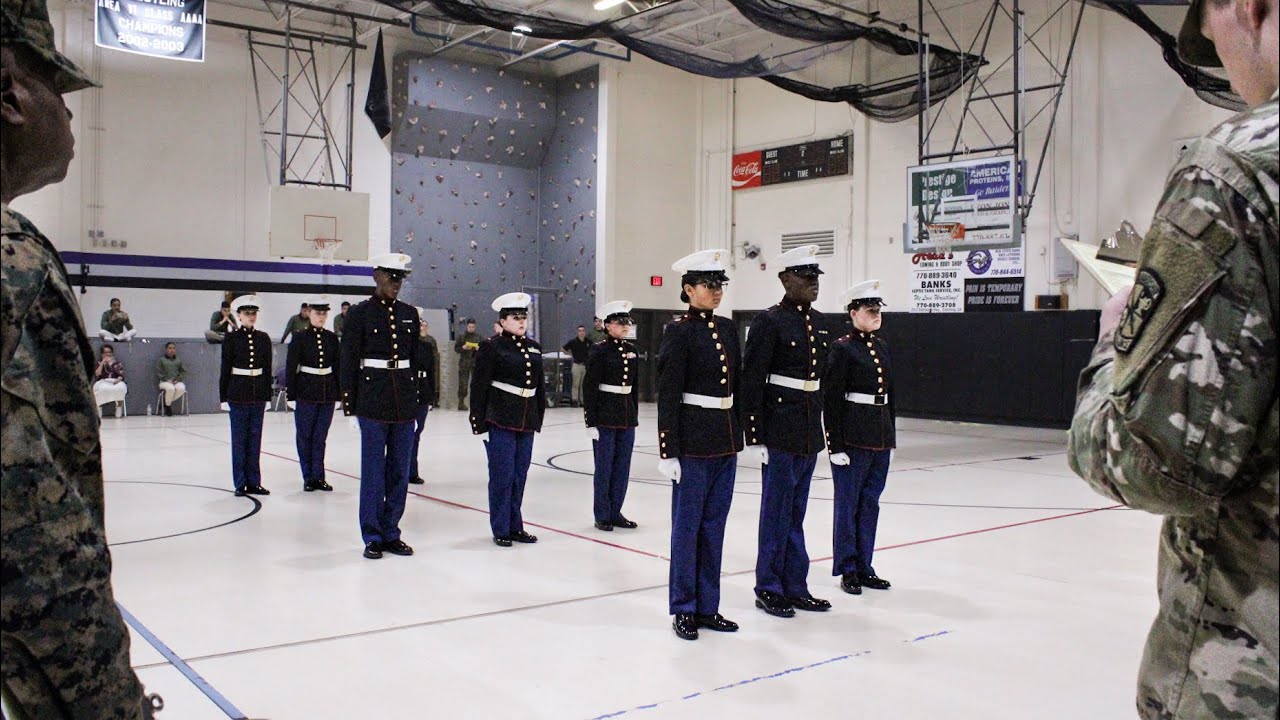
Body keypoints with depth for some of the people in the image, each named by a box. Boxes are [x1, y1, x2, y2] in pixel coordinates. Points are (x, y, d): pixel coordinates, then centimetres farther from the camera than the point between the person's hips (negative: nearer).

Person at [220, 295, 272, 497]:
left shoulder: (263, 338, 7)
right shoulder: (231, 338, -2)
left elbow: (267, 369, 10)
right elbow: (225, 370, -2)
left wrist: (267, 396, 7)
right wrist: (224, 397, -5)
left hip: (258, 394, 3)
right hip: (238, 394, -3)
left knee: (255, 439, 6)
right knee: (239, 439, 2)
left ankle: (253, 482, 12)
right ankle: (240, 484, 8)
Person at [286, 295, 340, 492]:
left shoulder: (332, 337, 7)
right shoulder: (299, 337, -3)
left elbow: (337, 366, 10)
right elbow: (291, 367, -4)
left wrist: (338, 394, 7)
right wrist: (291, 395, -7)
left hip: (328, 393, 3)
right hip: (306, 393, -3)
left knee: (321, 437, 6)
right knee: (305, 436, 4)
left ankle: (318, 476, 13)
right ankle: (308, 478, 13)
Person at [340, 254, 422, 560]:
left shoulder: (410, 314, 11)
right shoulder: (360, 313, -3)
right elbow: (349, 363, -3)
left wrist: (414, 402, 13)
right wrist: (350, 406, -7)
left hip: (405, 404, 5)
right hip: (373, 404, -4)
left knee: (400, 471, 8)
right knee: (374, 471, 1)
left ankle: (391, 533, 19)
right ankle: (373, 537, 11)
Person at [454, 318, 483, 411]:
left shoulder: (479, 336, 7)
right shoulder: (462, 336, 5)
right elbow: (456, 348, 5)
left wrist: (479, 348, -12)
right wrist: (463, 348, -13)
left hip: (476, 362, 1)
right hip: (464, 362, -1)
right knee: (463, 383, -4)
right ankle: (461, 401, 2)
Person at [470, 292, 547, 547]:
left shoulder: (534, 348, 12)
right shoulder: (492, 347, -6)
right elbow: (479, 386, -8)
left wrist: (538, 420, 14)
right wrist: (478, 424, -10)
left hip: (527, 422, 6)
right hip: (500, 421, -6)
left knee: (519, 476, 12)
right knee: (502, 476, 0)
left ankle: (515, 526, 22)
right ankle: (500, 530, 11)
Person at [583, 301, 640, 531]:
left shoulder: (631, 349, 10)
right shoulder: (599, 350, -9)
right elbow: (589, 387, -11)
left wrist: (635, 416, 15)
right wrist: (591, 422, -14)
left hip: (627, 416, 6)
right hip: (605, 416, -6)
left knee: (622, 467, 10)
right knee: (604, 467, 2)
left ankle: (615, 512, 21)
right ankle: (602, 515, 12)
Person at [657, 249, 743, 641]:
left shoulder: (728, 328, 11)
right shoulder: (679, 331, -10)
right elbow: (668, 395, -13)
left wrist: (739, 437, 13)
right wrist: (669, 452, -15)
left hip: (726, 441, 7)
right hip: (693, 442, -7)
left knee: (714, 525, 12)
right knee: (687, 525, 3)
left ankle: (707, 607, 23)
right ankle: (683, 609, 15)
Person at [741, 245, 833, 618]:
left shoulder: (818, 321, 11)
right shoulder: (769, 321, -12)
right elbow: (751, 381, -14)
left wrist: (819, 427, 16)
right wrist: (754, 437, -16)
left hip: (810, 433, 7)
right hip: (780, 433, -7)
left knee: (796, 513, 15)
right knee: (778, 513, 3)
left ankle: (795, 586, 24)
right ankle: (768, 588, 16)